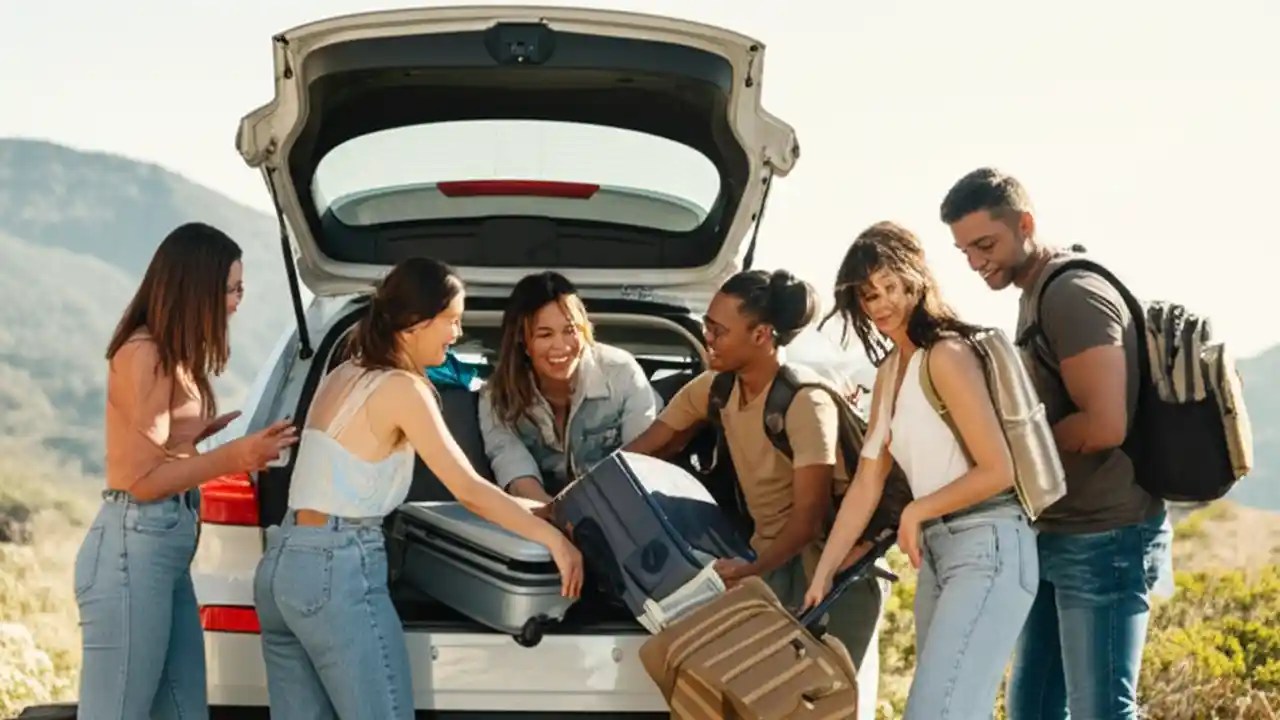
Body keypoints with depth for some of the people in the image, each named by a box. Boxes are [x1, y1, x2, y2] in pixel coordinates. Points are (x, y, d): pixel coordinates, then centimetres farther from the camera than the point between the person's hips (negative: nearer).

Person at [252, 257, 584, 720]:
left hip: (283, 561, 9)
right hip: (338, 570, -9)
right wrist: (555, 540, -4)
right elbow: (469, 490, -10)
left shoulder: (342, 376, 16)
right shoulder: (401, 388, -8)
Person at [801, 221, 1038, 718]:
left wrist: (916, 512, -5)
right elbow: (867, 483, 14)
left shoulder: (945, 354, -12)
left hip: (988, 549, -10)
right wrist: (823, 574, 9)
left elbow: (998, 471, -16)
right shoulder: (889, 371, 16)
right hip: (937, 551, 10)